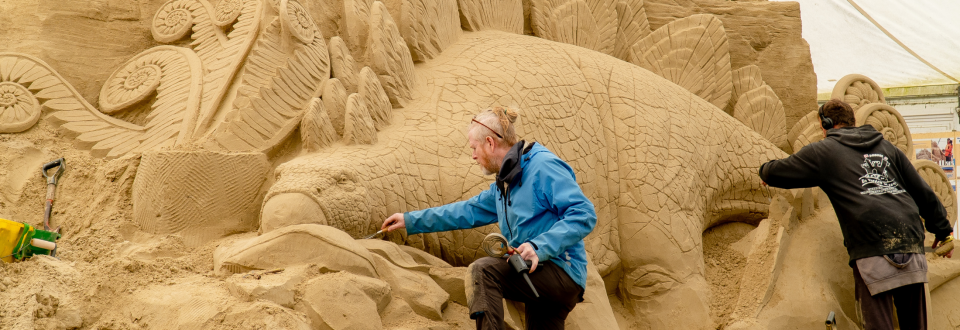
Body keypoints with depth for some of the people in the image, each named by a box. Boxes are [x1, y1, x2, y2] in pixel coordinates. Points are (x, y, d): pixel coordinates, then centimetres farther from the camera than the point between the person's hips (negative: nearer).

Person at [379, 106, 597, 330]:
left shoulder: (543, 166, -12)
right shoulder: (506, 182, 18)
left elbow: (584, 215, -20)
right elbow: (468, 211, 26)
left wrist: (540, 247, -30)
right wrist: (411, 221, 28)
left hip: (563, 273, -10)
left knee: (485, 269, -25)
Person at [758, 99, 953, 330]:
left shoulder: (824, 151, 10)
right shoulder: (886, 147, 23)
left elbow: (775, 173, 14)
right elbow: (923, 192, 22)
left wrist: (765, 170, 37)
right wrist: (943, 230, 30)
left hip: (874, 250, -5)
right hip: (911, 244, 6)